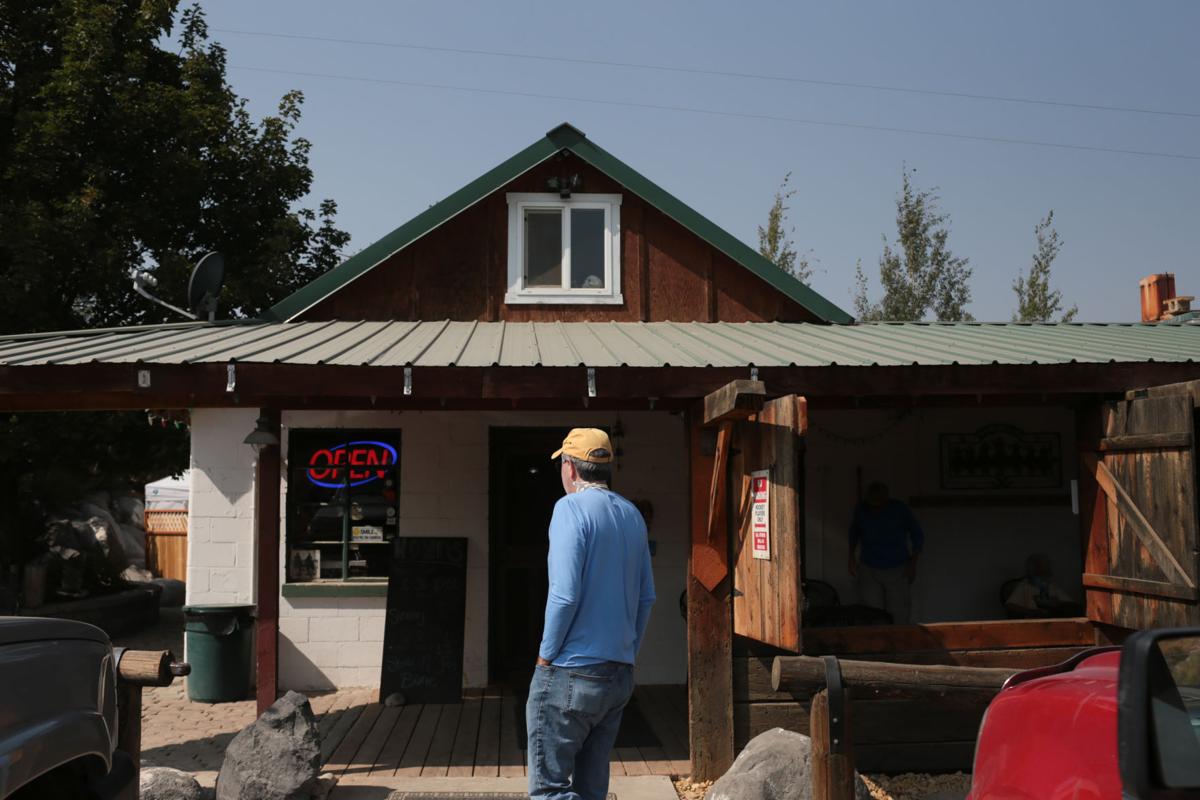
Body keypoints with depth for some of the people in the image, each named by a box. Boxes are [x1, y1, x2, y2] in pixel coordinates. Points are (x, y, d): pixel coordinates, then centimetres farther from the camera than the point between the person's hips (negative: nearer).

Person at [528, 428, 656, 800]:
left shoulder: (571, 508, -12)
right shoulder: (632, 515, 10)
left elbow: (565, 594, -19)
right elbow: (646, 597, 12)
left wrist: (546, 655, -7)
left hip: (571, 673, -7)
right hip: (619, 676, 7)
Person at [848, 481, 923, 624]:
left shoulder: (901, 511, -12)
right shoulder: (861, 510, -7)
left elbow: (918, 535, 4)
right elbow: (854, 531, 15)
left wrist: (912, 564, 0)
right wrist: (852, 557, 11)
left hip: (897, 571, -1)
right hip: (869, 571, 1)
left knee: (899, 617, -1)